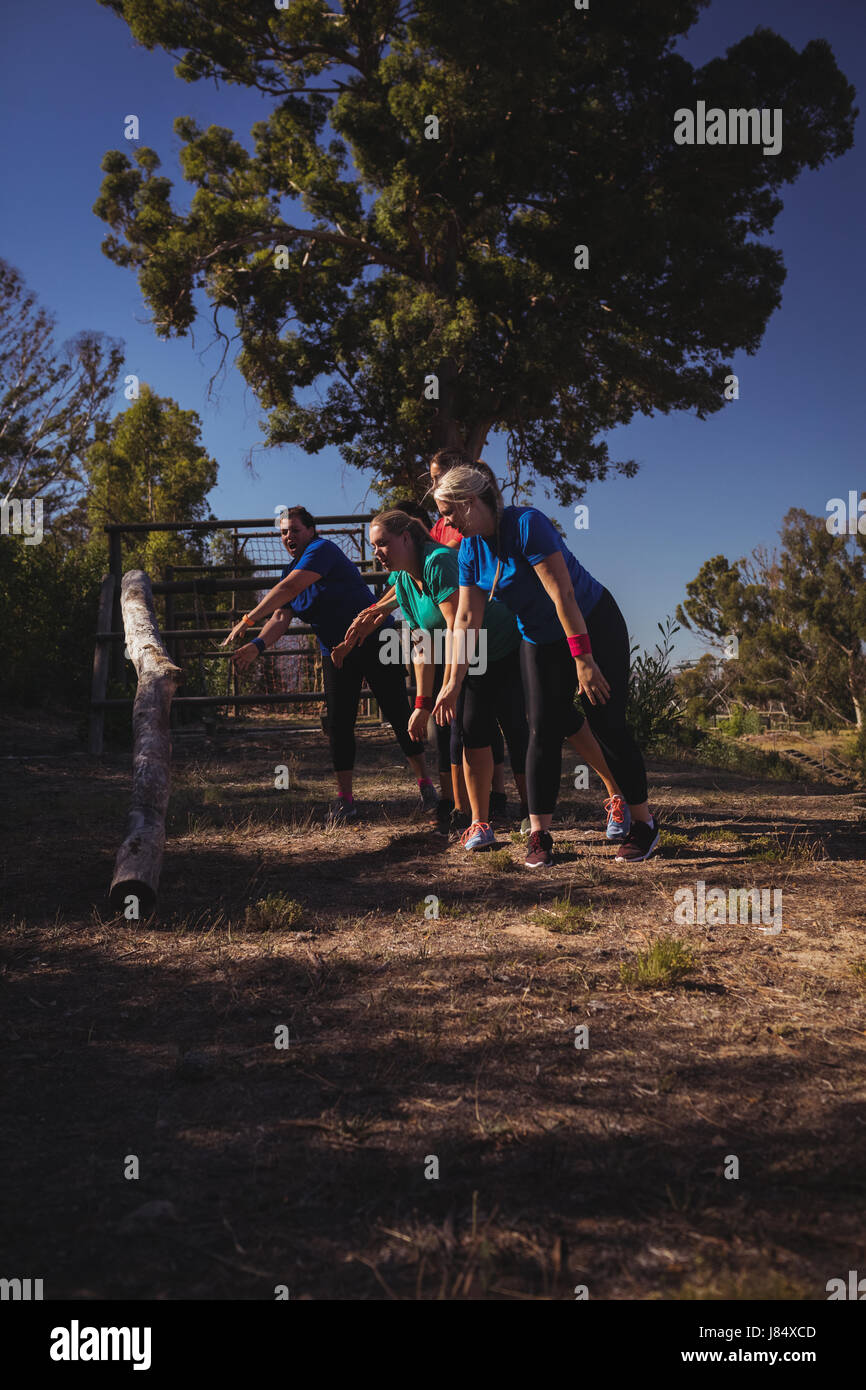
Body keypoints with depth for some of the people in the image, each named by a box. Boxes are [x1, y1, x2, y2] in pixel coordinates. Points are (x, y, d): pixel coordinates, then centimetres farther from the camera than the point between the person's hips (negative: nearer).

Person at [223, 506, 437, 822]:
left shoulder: (322, 550, -13)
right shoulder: (291, 571, 11)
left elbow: (287, 589, -25)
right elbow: (280, 616, -1)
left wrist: (248, 620, -25)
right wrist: (257, 645, -20)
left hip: (374, 643, -7)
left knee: (399, 715, -4)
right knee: (338, 724, 0)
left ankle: (426, 785, 6)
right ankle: (344, 798, 7)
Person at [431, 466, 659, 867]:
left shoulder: (527, 524, -26)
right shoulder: (470, 552, -4)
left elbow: (562, 596, -29)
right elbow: (466, 619, -1)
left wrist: (584, 659, -29)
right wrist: (453, 682, -2)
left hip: (594, 627, -6)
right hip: (539, 641, 6)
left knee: (607, 724, -6)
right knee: (543, 731, -2)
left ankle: (643, 822, 8)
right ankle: (539, 835, 1)